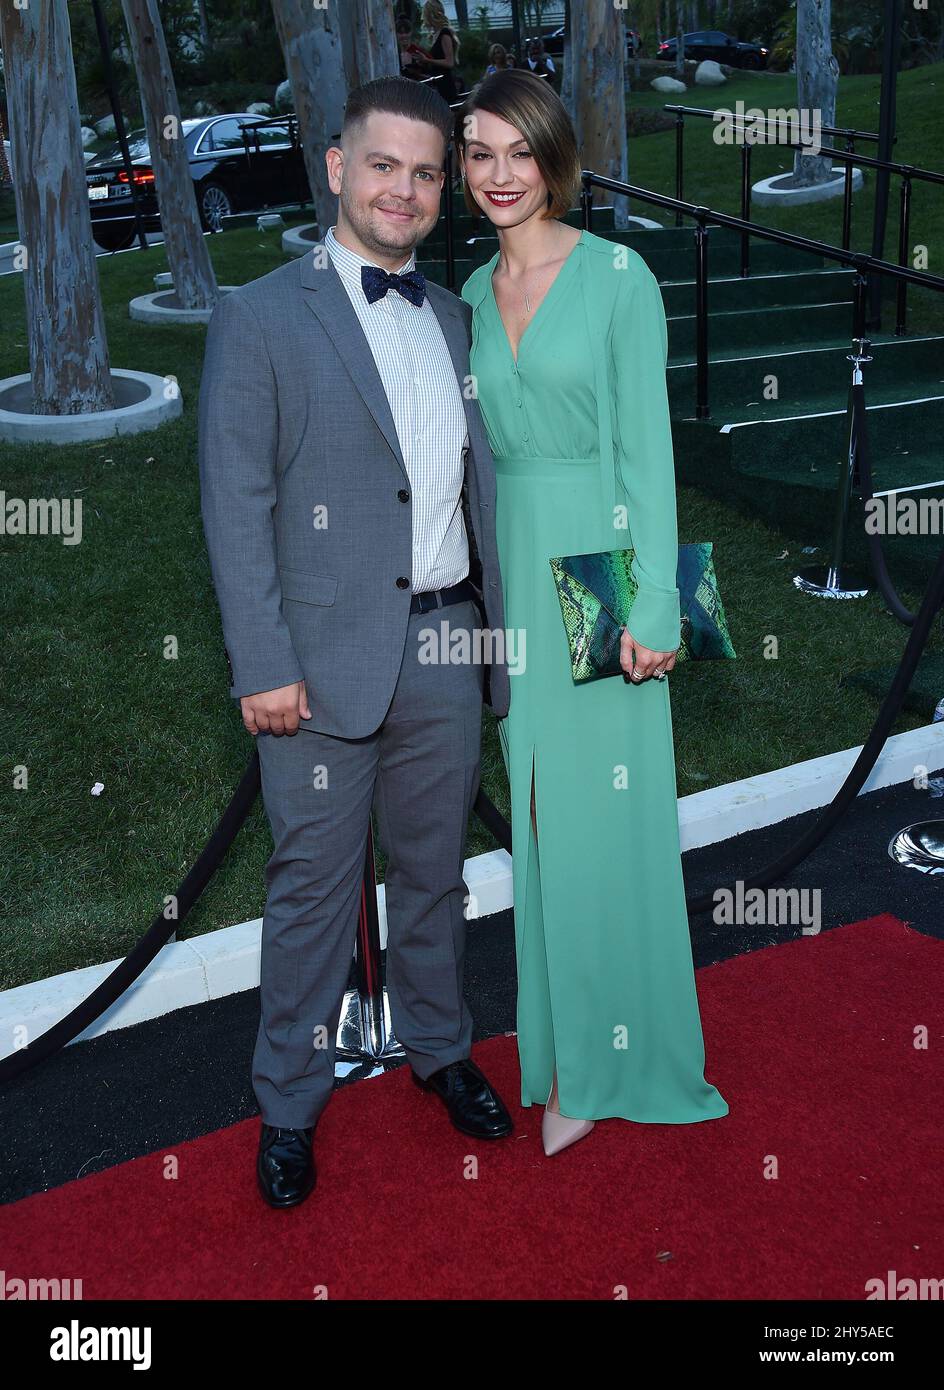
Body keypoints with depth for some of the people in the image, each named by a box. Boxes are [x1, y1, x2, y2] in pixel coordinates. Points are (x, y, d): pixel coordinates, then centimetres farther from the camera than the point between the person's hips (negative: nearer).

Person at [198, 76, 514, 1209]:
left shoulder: (453, 318, 12)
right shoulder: (259, 317, -5)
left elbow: (471, 481, 14)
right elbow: (236, 505, -9)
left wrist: (494, 624, 9)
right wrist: (263, 667, -14)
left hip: (449, 646, 5)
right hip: (329, 660, -4)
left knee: (434, 870, 19)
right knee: (313, 890, 6)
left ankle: (438, 1048, 39)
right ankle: (288, 1104, 25)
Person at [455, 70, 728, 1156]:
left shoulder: (617, 275, -6)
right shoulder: (471, 294, 10)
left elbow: (646, 445, -10)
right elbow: (486, 448, 13)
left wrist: (653, 606, -16)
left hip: (601, 560, -5)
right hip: (512, 570, 5)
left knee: (604, 810, 1)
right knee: (537, 809, 11)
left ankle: (608, 1059, 16)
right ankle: (561, 1035, 27)